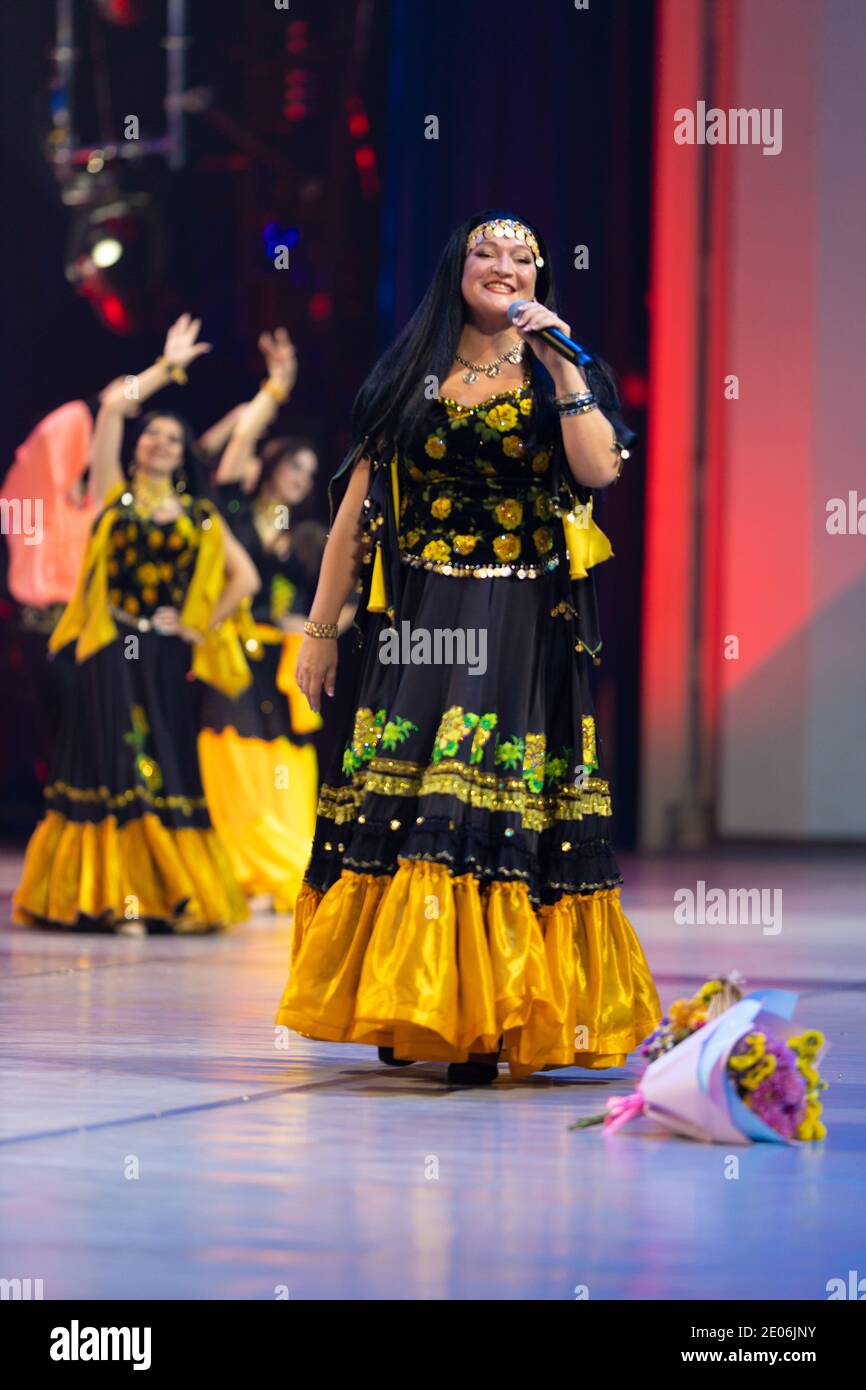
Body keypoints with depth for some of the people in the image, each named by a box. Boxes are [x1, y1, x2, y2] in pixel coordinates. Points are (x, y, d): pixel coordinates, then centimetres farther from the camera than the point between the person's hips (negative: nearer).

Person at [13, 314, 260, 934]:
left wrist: (204, 626, 2)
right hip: (112, 651, -2)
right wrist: (167, 367, 8)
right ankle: (116, 897, -9)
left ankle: (173, 896, 2)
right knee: (117, 767, -7)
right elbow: (113, 404, -1)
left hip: (167, 657, 2)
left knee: (170, 771, 0)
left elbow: (245, 576, 12)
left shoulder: (200, 516, 13)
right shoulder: (114, 494, 8)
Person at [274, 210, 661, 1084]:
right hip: (417, 621, 1)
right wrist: (321, 628, 8)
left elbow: (599, 467, -13)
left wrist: (558, 366, -13)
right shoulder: (408, 376, 11)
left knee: (500, 807, -7)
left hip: (524, 633, -1)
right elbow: (357, 506, 10)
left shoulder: (564, 377, 8)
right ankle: (403, 1013, 6)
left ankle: (485, 1017, -6)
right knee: (398, 797, -3)